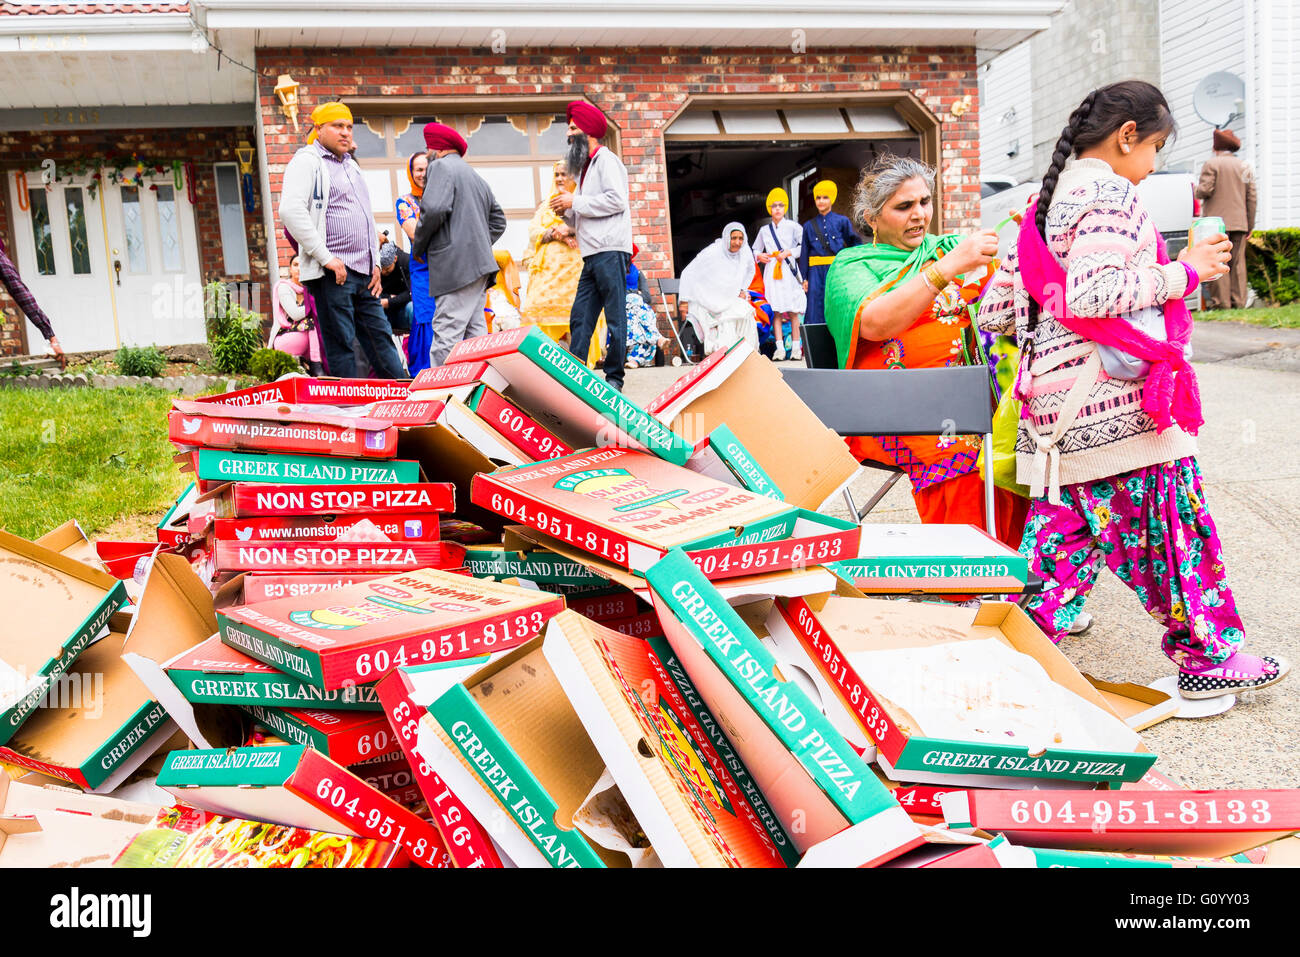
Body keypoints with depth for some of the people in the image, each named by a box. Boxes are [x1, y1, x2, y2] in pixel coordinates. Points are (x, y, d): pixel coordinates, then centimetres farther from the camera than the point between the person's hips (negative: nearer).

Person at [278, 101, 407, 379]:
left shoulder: (351, 165, 23)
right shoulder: (307, 161, -3)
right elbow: (290, 212, -17)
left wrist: (375, 262, 16)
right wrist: (326, 258, -19)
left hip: (364, 273, 8)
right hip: (333, 273, -8)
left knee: (380, 336, 8)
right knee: (341, 341, -6)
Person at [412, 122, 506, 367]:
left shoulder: (441, 166, -2)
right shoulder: (475, 176, 27)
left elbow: (434, 209, -17)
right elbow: (498, 220, 29)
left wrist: (418, 246, -4)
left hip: (456, 265, -9)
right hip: (480, 264, 9)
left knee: (446, 335, -13)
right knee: (474, 331, 9)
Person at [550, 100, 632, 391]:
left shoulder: (606, 160, -2)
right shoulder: (586, 167, 25)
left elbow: (616, 200, -17)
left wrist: (576, 202, -10)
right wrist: (567, 211, 9)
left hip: (610, 252, -9)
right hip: (593, 255, 9)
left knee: (615, 317, -4)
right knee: (580, 318, 5)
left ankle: (614, 377, 0)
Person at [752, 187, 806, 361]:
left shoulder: (792, 227, 6)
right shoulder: (764, 230, 15)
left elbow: (805, 246, -2)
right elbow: (755, 250, 26)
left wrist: (788, 253, -10)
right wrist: (759, 256, 5)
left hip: (789, 270, -2)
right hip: (772, 271, 2)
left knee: (793, 311, -5)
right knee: (776, 311, -6)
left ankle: (796, 348, -2)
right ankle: (780, 348, -9)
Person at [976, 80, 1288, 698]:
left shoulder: (1049, 198, 18)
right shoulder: (1109, 192, -8)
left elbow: (997, 309, 16)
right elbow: (1093, 292, -23)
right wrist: (1185, 271, -12)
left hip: (1054, 401, 9)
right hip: (1117, 397, -8)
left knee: (1062, 527, 10)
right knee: (1172, 517, 4)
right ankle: (1209, 653, 17)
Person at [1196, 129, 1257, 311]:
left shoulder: (1212, 163, -3)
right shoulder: (1245, 166, 15)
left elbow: (1205, 190, -12)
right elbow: (1251, 198, 12)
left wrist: (1196, 190, 11)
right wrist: (1250, 225, 16)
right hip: (1239, 223, 6)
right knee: (1237, 263, 7)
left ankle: (1220, 301, -8)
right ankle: (1238, 301, 6)